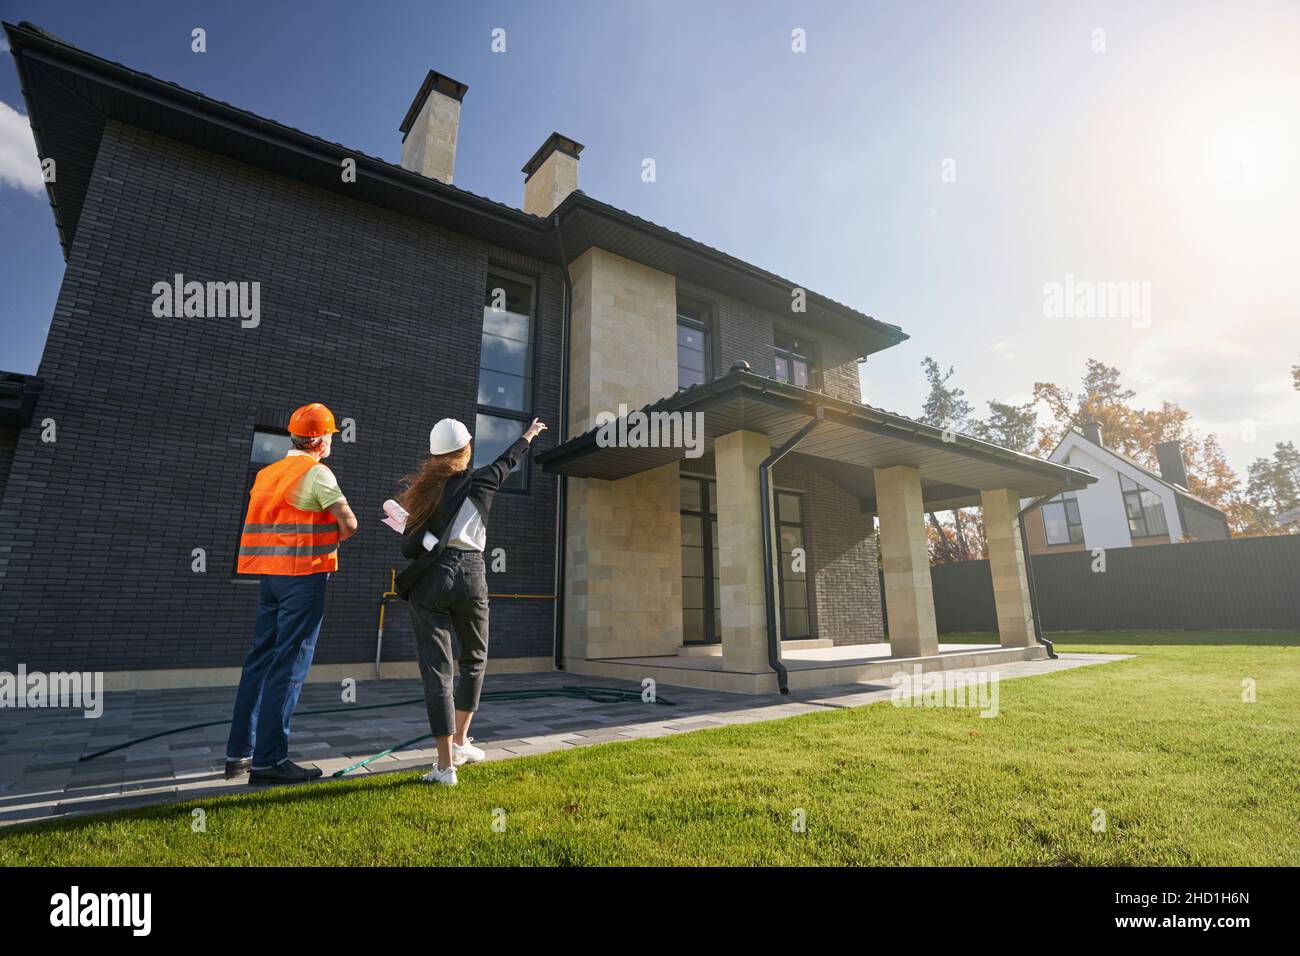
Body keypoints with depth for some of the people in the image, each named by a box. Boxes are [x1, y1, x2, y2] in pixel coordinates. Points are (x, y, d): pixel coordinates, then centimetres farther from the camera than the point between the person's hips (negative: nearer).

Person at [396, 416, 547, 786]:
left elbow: (408, 548, 1)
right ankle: (460, 742, 25)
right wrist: (528, 436, 42)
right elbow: (508, 459, 25)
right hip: (469, 577, -1)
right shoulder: (479, 482, 4)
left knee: (436, 669, 2)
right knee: (474, 660, 20)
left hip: (428, 581, 1)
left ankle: (445, 764, 1)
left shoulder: (420, 488, 8)